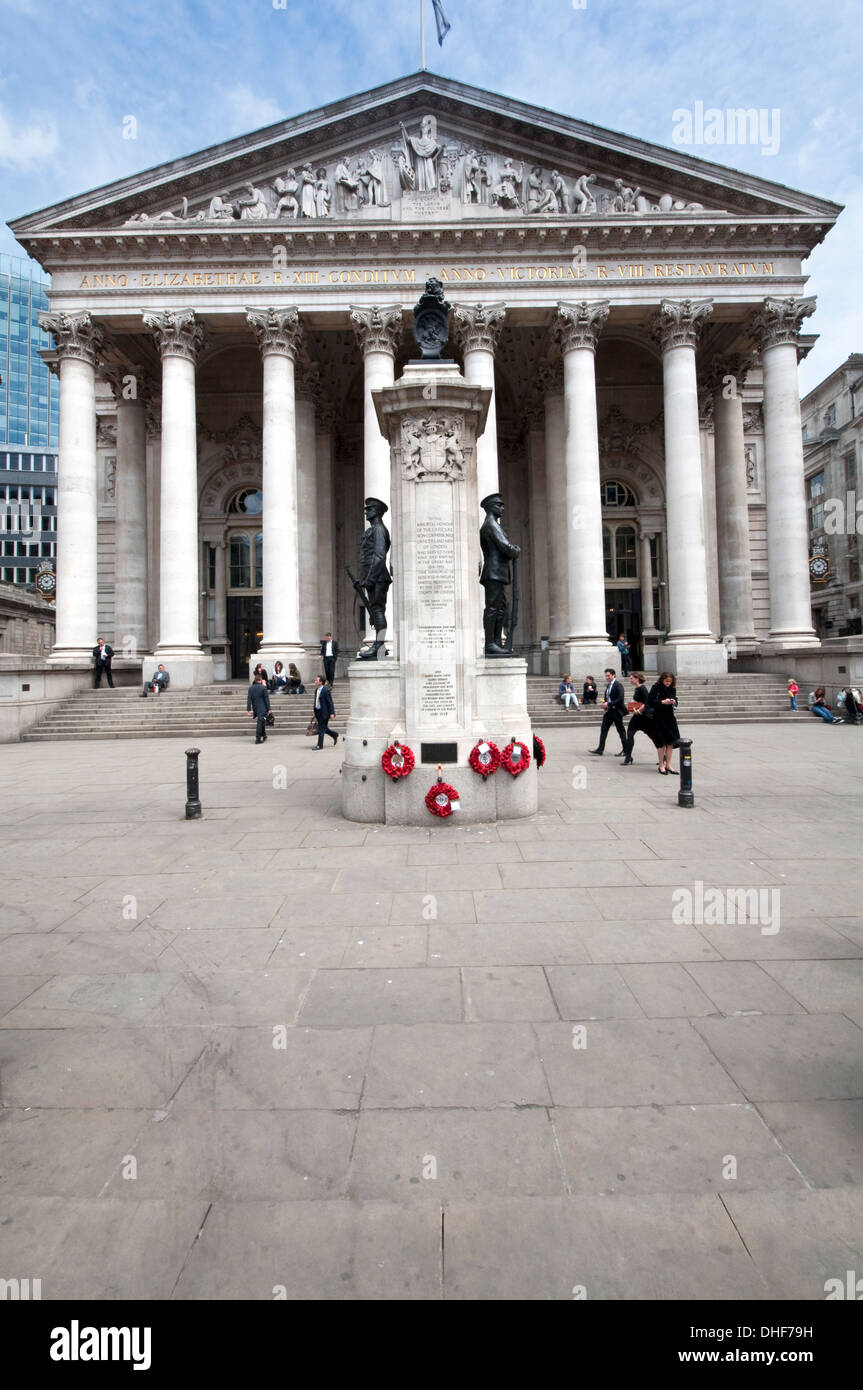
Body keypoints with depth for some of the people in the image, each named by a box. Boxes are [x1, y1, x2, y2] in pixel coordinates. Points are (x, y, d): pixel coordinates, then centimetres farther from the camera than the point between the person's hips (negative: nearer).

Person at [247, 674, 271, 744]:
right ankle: (258, 738, -7)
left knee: (261, 722, 20)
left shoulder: (251, 688, 1)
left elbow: (249, 699, 0)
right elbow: (266, 699, -9)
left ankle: (264, 736, 30)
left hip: (255, 708, 5)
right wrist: (268, 709, -4)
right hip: (262, 709, -5)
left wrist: (248, 709, 1)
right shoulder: (263, 688, -11)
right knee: (260, 723, -4)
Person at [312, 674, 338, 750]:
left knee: (321, 729, -4)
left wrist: (331, 713, -18)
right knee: (323, 728, 16)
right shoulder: (316, 690, 10)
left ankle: (319, 745, 4)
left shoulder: (326, 690, -15)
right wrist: (315, 712, 19)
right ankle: (335, 736, 37)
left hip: (324, 712, -8)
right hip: (318, 712, 8)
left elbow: (330, 702, -15)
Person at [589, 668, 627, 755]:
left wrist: (608, 704, -22)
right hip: (609, 711, 8)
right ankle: (600, 750, 6)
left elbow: (620, 699, -21)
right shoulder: (608, 685, 12)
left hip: (616, 711, -8)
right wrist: (604, 703, 2)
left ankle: (625, 750, 14)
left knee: (621, 731, 3)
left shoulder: (618, 685, -14)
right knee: (603, 729, 4)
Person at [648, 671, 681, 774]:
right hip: (659, 717, -5)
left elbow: (675, 700, 15)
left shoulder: (672, 689, 7)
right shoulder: (656, 687, -9)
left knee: (671, 741, 5)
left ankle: (668, 765, 15)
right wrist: (662, 702, -20)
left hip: (670, 716, 5)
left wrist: (674, 701, -7)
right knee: (661, 742, -1)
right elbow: (650, 701, -13)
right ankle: (661, 765, 10)